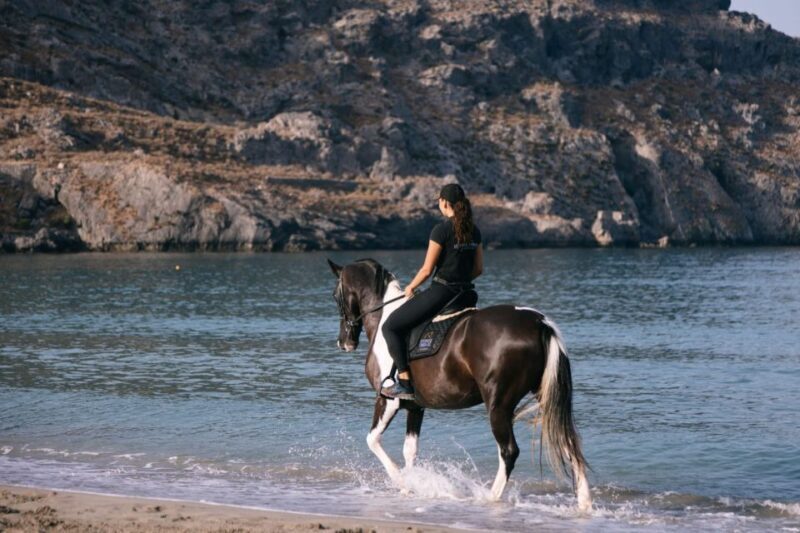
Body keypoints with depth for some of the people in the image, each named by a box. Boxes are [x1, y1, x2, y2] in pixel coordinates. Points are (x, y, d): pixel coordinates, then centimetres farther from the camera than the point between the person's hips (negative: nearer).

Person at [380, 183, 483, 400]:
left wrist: (411, 287, 4)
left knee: (390, 327, 0)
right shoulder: (474, 231, 8)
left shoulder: (441, 230, -14)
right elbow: (478, 269, 13)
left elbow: (427, 270, -13)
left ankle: (405, 384, -7)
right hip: (464, 293, 8)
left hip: (439, 292, -8)